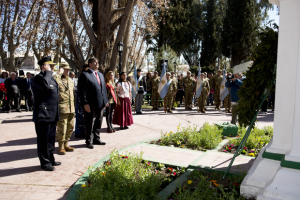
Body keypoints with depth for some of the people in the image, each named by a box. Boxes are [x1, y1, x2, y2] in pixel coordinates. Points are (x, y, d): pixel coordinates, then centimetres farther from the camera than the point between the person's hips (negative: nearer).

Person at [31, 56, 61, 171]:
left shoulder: (51, 78, 18)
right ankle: (45, 163, 12)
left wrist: (56, 115, 23)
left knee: (51, 139, 17)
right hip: (43, 115, -9)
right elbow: (45, 85, -36)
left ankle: (50, 159, 29)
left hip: (52, 115, 9)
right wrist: (48, 72, -18)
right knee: (44, 140, 1)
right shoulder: (38, 78, -11)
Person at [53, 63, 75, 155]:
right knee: (61, 129, -1)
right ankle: (61, 147, 13)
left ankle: (66, 144, 28)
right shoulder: (57, 79, -6)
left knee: (70, 128, 13)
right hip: (62, 109, -7)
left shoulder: (71, 80, 18)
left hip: (71, 109, 7)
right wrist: (59, 73, -19)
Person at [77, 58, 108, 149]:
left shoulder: (100, 75, 19)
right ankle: (89, 141, 17)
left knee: (98, 123, 16)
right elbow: (81, 90, -12)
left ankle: (96, 139, 29)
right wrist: (85, 104, -18)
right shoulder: (85, 75, -6)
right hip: (91, 105, -7)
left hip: (101, 104, 7)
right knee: (90, 124, 3)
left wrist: (105, 101, 12)